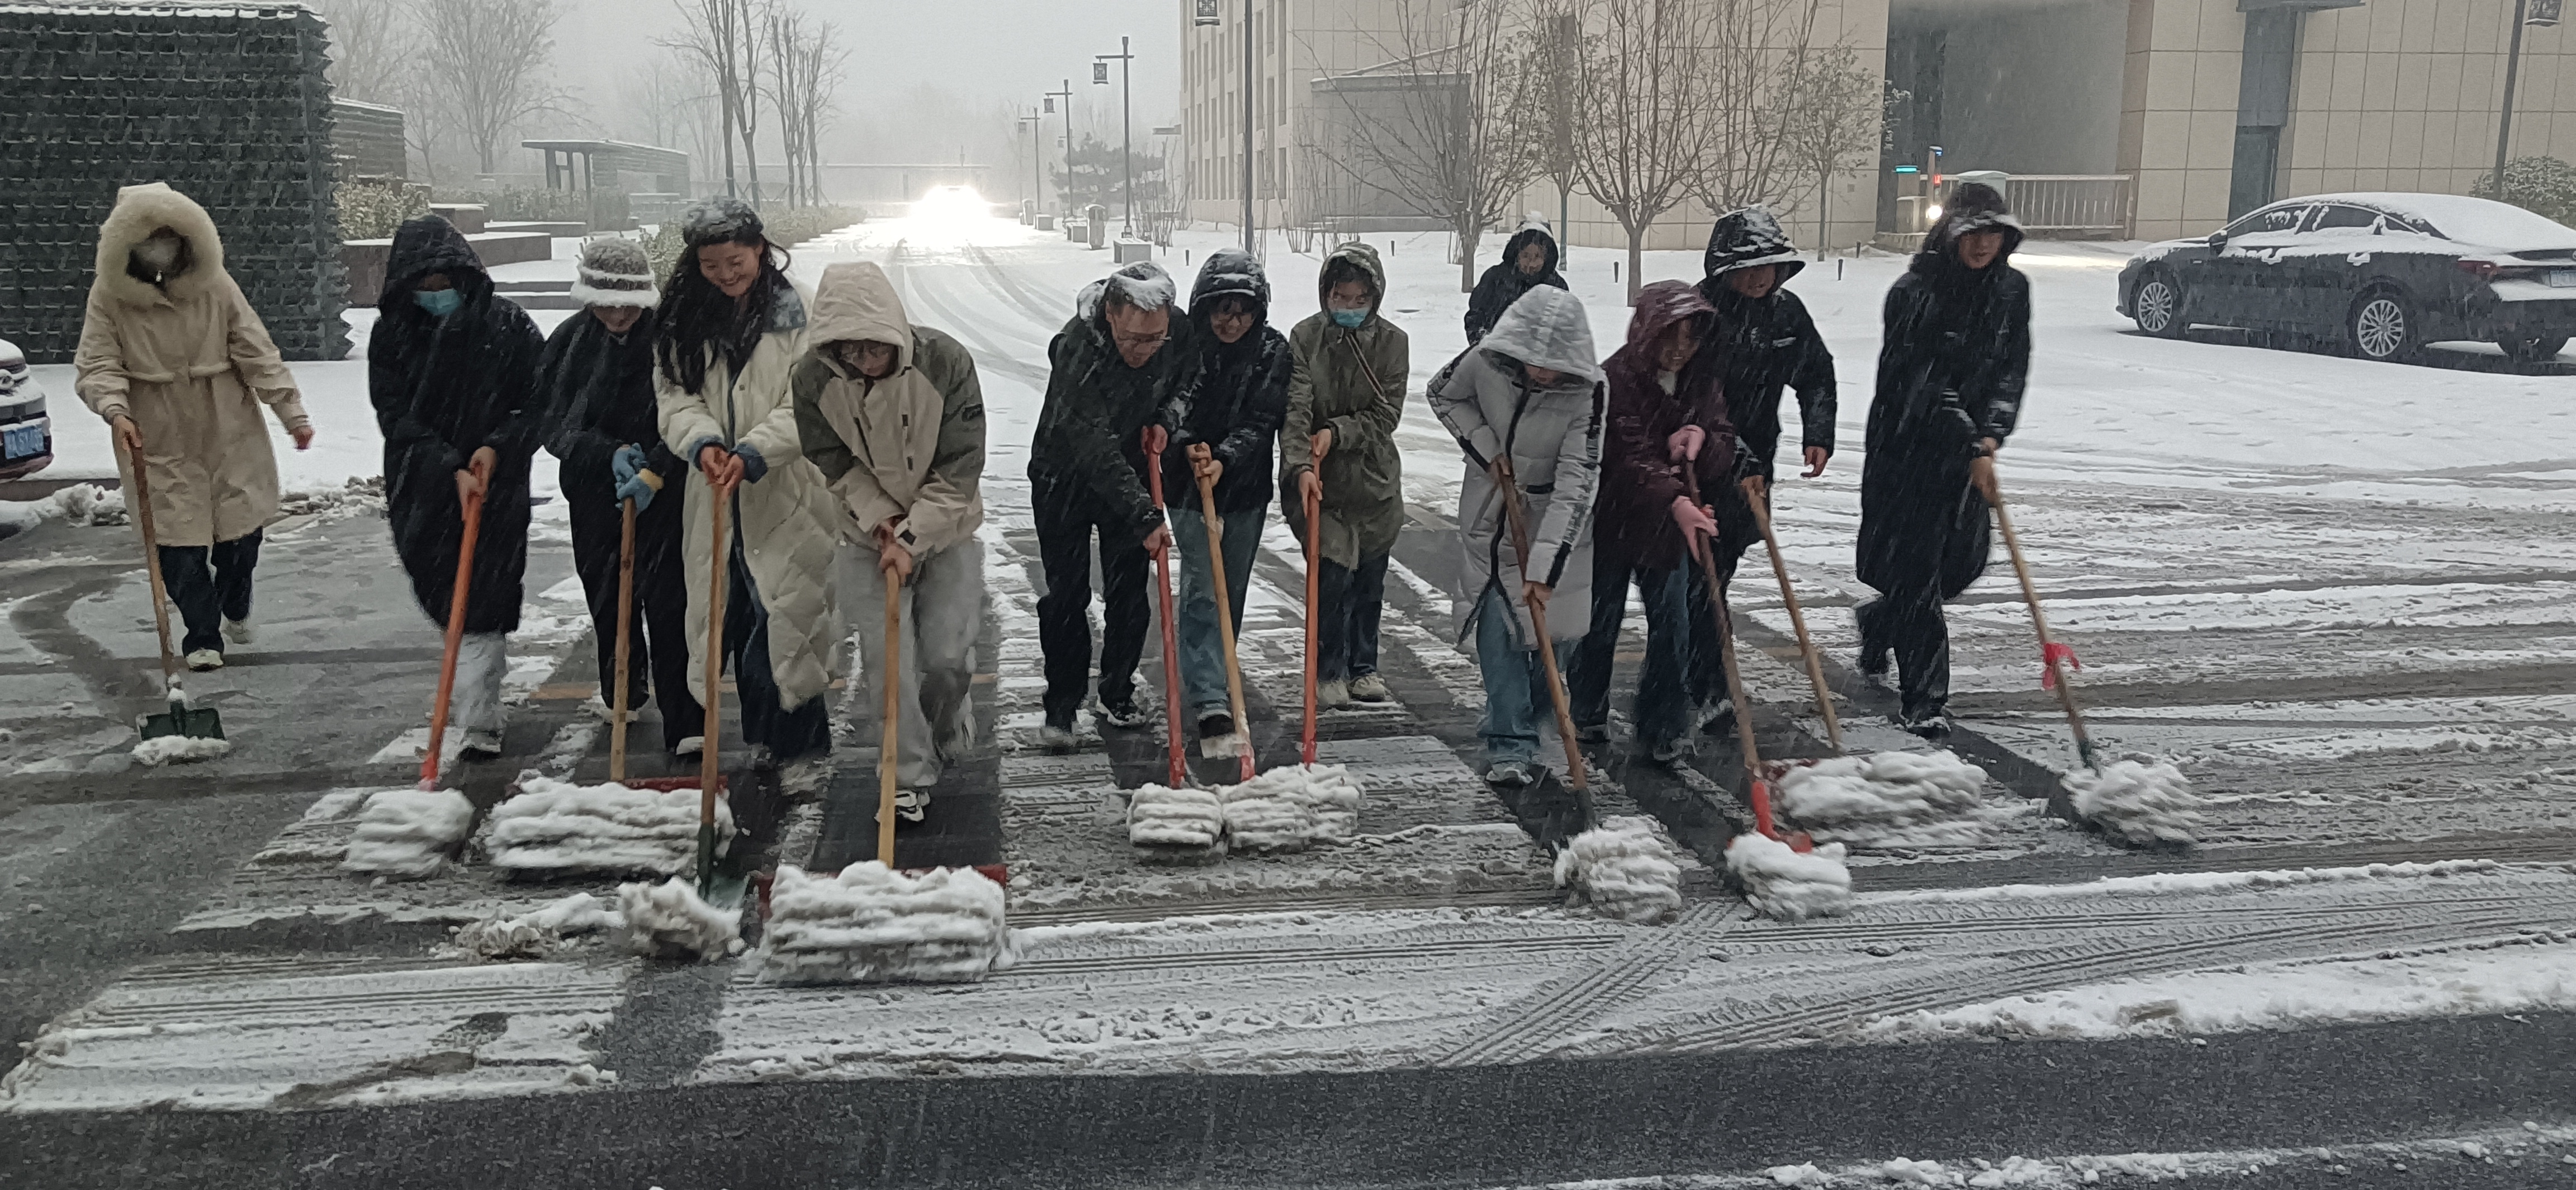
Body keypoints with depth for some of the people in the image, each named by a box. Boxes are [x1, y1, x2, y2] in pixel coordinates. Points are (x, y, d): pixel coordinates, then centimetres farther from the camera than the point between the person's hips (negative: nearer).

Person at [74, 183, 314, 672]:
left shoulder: (215, 285, -5)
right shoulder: (110, 295, -6)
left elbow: (258, 353, -4)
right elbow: (96, 365, -7)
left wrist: (292, 412, -6)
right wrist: (115, 410, -25)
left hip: (230, 433, 1)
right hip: (158, 443, -1)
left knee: (240, 532, 9)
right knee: (180, 546, -2)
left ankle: (235, 609, 38)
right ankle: (203, 636, 13)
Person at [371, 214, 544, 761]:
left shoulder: (506, 325, -7)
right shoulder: (393, 332, -2)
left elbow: (539, 403, -4)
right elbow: (396, 415, -7)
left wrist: (496, 447, -19)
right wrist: (451, 469, -18)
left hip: (495, 483, -3)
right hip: (422, 487, 3)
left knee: (480, 599, -8)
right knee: (438, 591, 15)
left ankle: (480, 723, -4)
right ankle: (485, 671, 42)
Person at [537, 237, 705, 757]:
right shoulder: (569, 341, -1)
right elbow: (554, 421, -2)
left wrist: (655, 473, -21)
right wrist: (609, 452, -16)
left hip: (662, 489, -4)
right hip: (594, 489, 4)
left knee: (667, 601, -9)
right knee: (606, 593, 17)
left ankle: (685, 724, -7)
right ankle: (621, 691, 41)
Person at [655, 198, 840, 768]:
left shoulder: (797, 310, -7)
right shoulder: (685, 316, 7)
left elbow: (806, 407, -12)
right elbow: (675, 394, 2)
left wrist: (751, 454, -24)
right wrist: (702, 442, -18)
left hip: (787, 491, -5)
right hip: (716, 494, 5)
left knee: (784, 610, -5)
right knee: (730, 611, 9)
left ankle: (797, 732, 9)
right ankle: (763, 731, 22)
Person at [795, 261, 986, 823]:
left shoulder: (946, 362, -24)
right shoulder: (814, 377, -18)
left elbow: (960, 467, -20)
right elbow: (834, 461, -4)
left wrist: (911, 536, -22)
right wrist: (879, 518, -16)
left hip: (947, 529, -1)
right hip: (871, 533, 1)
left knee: (948, 655, -3)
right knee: (885, 657, -5)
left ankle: (949, 739, 29)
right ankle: (910, 778, 8)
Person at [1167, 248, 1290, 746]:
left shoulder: (1273, 351, -6)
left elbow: (1263, 420, -13)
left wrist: (1225, 458, -29)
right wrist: (1189, 447, -26)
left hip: (1246, 486, 3)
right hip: (1190, 486, -2)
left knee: (1233, 591, 14)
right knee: (1202, 591, -9)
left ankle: (1215, 681, 34)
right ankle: (1209, 701, -12)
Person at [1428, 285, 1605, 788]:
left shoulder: (1587, 390, -26)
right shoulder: (1486, 360, -20)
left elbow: (1576, 485, -28)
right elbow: (1443, 394, 3)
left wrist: (1544, 568, -33)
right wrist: (1485, 447, -11)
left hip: (1556, 520, -1)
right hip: (1490, 514, 1)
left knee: (1553, 631, 4)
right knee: (1497, 628, -4)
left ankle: (1540, 739, 24)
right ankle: (1510, 747, 0)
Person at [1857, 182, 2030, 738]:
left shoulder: (2012, 290, 4)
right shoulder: (1914, 292, -14)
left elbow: (2012, 369, 1)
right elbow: (1915, 381, -19)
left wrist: (1992, 437, -14)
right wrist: (1970, 440, -21)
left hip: (1967, 450, 6)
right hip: (1907, 447, -6)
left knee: (1964, 559, 12)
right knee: (1915, 564, -6)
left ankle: (1878, 620, 42)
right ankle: (1924, 699, 1)